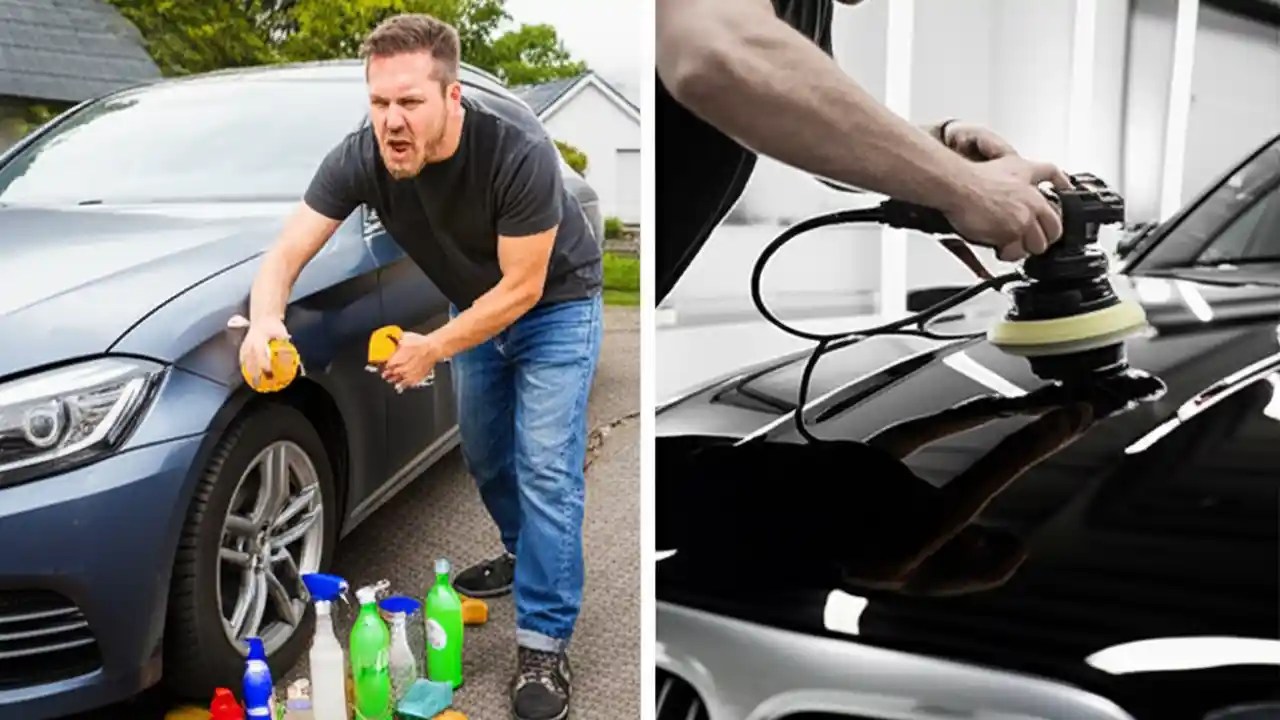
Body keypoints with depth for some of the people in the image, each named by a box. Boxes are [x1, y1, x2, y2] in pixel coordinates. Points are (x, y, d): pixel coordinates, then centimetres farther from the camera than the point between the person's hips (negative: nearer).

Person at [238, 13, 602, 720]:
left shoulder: (519, 150, -36)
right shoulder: (360, 157, -22)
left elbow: (522, 288, -29)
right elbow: (287, 253, -24)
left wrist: (431, 350, -30)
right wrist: (264, 322, -45)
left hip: (555, 304, -5)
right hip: (475, 304, 5)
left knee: (545, 469, -10)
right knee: (484, 454, 16)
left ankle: (544, 647, 0)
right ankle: (524, 555, 43)